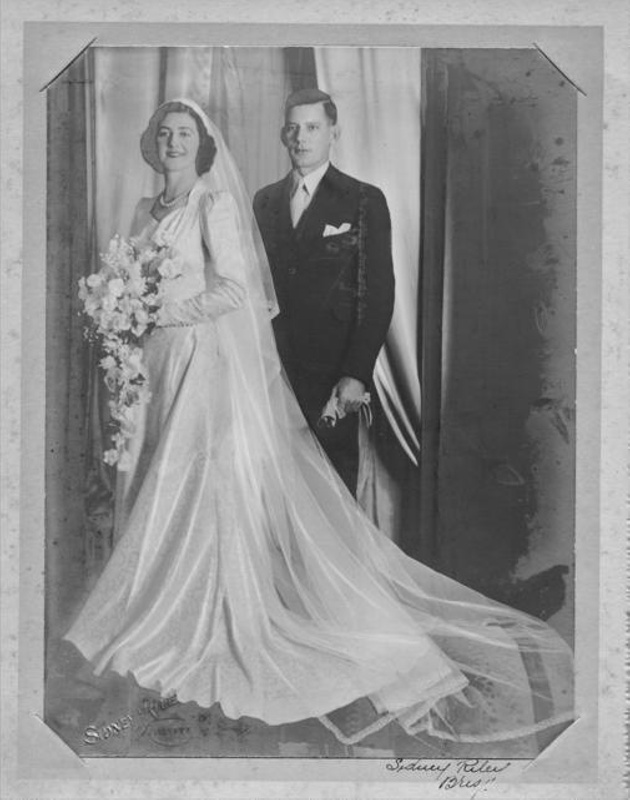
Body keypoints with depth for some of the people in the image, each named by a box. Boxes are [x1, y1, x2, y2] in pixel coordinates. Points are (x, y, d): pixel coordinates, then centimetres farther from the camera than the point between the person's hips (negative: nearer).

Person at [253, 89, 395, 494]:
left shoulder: (364, 201, 0)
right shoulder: (265, 200, 13)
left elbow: (378, 294, -4)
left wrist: (357, 374, -12)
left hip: (331, 374, -3)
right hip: (270, 370, 3)